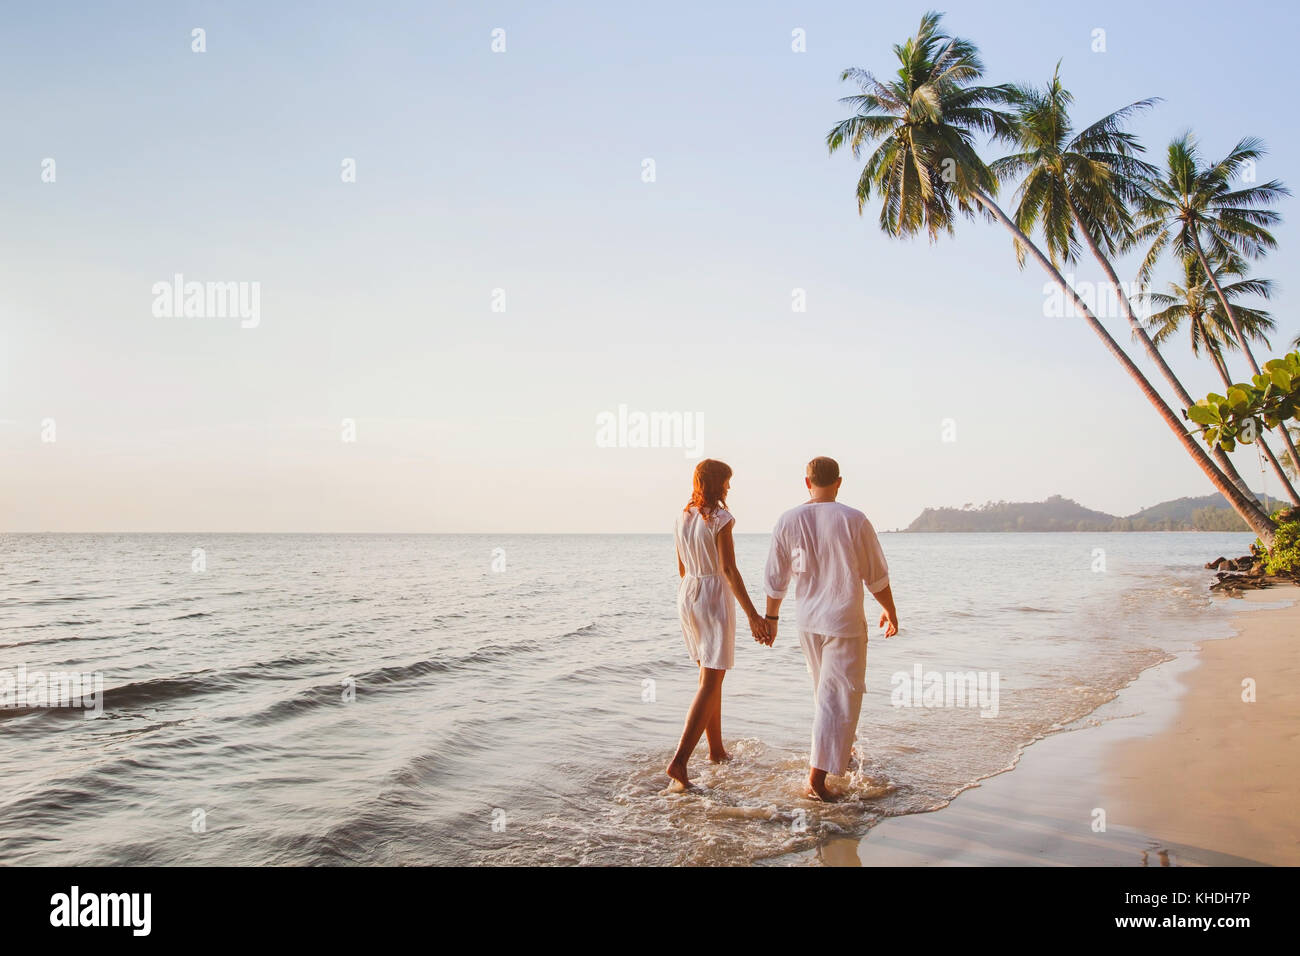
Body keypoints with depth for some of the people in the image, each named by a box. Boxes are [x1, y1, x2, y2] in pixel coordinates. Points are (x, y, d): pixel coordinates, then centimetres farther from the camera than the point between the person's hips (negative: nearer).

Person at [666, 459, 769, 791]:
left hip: (687, 595, 8)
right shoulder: (720, 518, -13)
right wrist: (752, 614, -19)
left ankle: (717, 750, 28)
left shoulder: (682, 518, 9)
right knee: (710, 683, -7)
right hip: (714, 597, -8)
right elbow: (729, 569, -19)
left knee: (710, 676, 19)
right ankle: (679, 761, -17)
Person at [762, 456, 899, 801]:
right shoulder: (854, 520, -12)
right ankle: (817, 778, -5)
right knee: (837, 697, 0)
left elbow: (775, 578, 1)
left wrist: (771, 618, 14)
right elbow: (876, 576, -3)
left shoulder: (788, 521, -5)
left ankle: (838, 752, 42)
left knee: (826, 690, 23)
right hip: (845, 622, -4)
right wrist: (890, 610, 13)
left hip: (808, 622, 4)